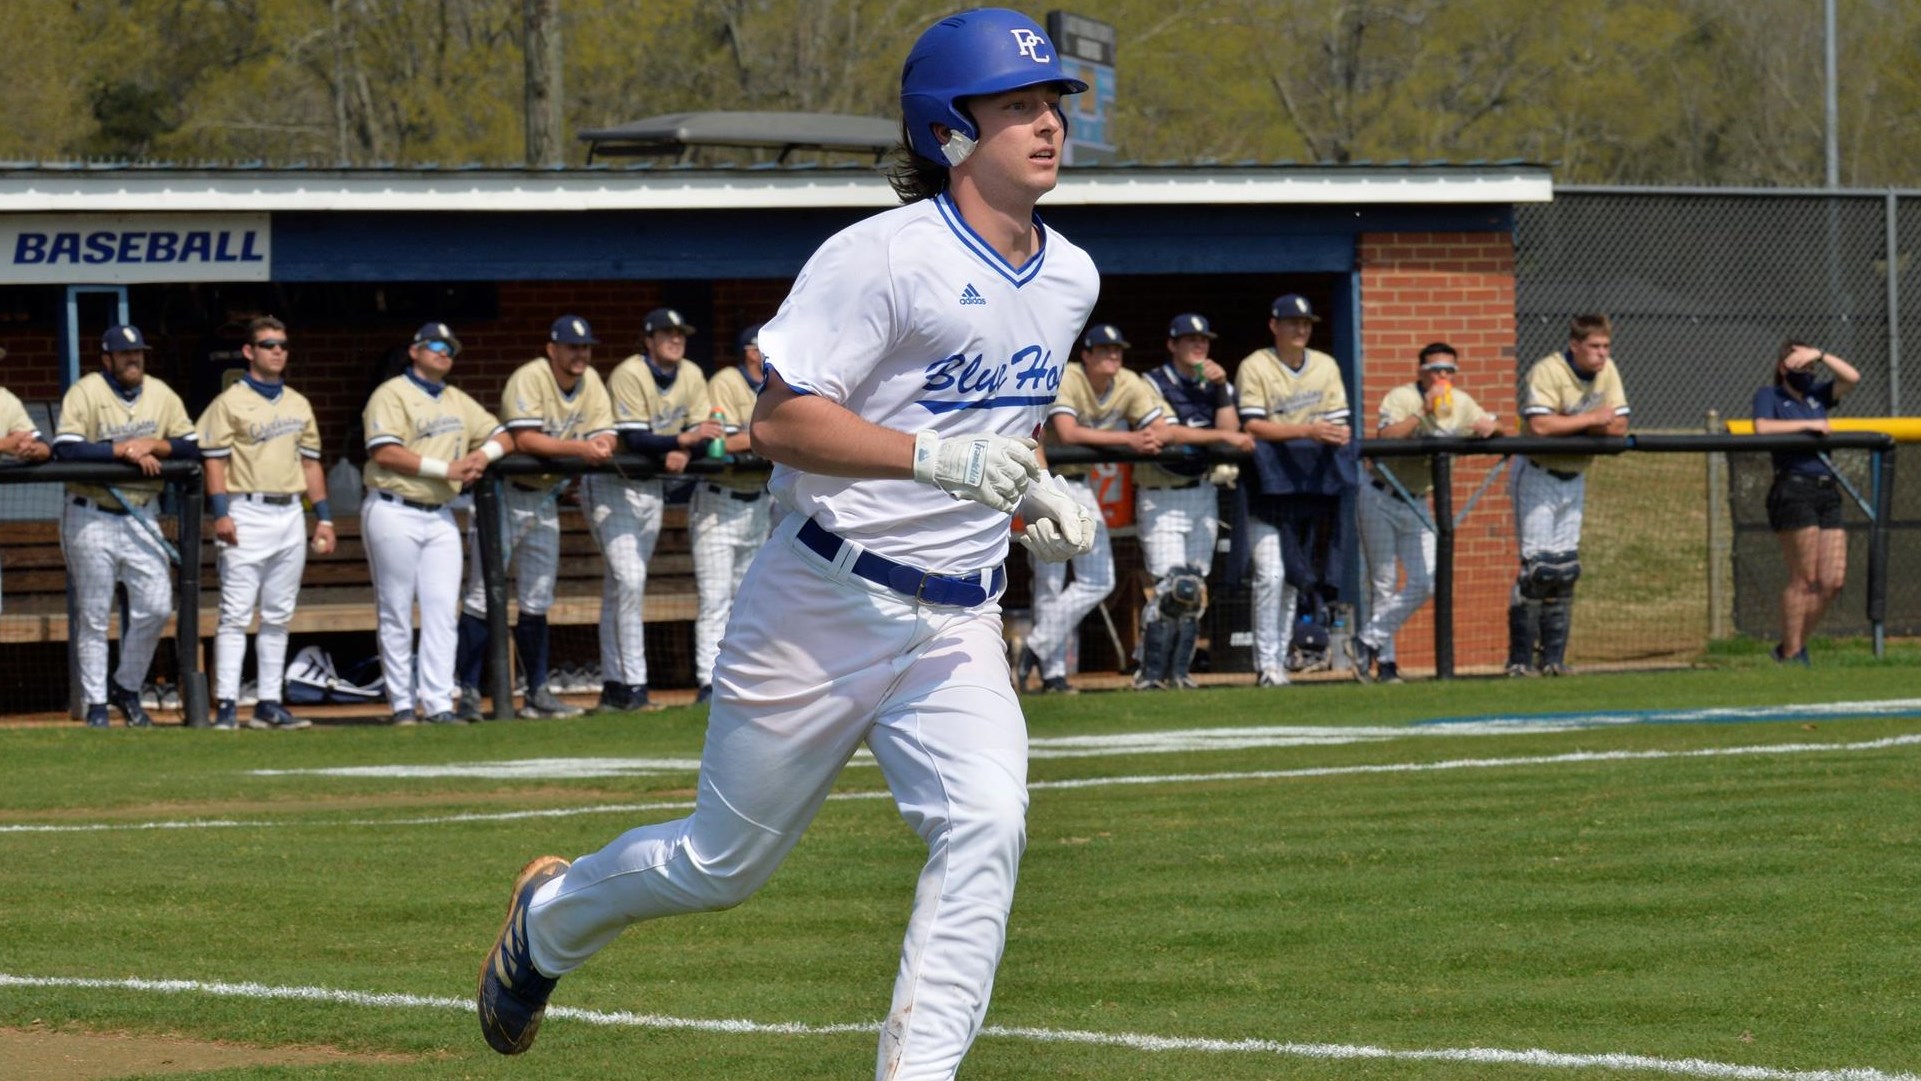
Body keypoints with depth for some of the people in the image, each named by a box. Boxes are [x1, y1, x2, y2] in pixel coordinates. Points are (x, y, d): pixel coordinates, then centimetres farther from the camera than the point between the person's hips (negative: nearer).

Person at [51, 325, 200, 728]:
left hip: (141, 519, 4)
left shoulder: (161, 395, 5)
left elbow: (191, 447, 3)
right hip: (91, 519, -4)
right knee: (93, 616, 1)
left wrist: (152, 445, -14)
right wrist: (123, 449, -23)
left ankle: (127, 688, 19)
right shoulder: (85, 392, -9)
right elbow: (65, 448, -22)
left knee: (156, 607, -1)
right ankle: (96, 705, 10)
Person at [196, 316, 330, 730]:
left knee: (278, 617, 7)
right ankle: (226, 706, -10)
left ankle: (269, 704, 11)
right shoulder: (230, 402, -2)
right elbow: (214, 458, -8)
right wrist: (221, 513, -17)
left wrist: (324, 516, 11)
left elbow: (310, 461, 18)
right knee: (236, 613, -8)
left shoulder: (298, 404, 16)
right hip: (247, 513, -6)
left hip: (290, 514, 6)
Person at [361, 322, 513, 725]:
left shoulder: (458, 401, 18)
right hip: (394, 513, -6)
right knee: (396, 613, -1)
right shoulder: (392, 395, -4)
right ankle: (402, 704, 3)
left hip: (440, 517, 6)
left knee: (443, 611, -2)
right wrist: (446, 469, -17)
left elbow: (502, 435, 19)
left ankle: (438, 703, -4)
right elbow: (385, 452, -16)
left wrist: (484, 453, -5)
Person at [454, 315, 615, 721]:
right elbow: (524, 439, -30)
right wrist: (578, 448, -36)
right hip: (505, 493, -7)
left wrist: (599, 448, -26)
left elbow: (604, 437, -3)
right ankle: (469, 693, -6)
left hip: (545, 497, 7)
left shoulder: (591, 383, 2)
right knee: (483, 596, -7)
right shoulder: (529, 379, -20)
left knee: (537, 600, 12)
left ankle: (537, 694, 17)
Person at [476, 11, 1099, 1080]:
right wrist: (937, 457, -30)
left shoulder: (1070, 278, 8)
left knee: (985, 828, -20)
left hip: (955, 623, 5)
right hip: (825, 602, -5)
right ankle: (552, 917, 41)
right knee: (726, 861, 10)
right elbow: (780, 421, -20)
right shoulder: (888, 256, -17)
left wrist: (1036, 491, 5)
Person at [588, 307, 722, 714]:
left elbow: (701, 431, -2)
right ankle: (633, 687, -16)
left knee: (623, 584, 11)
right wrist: (682, 440, -38)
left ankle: (614, 687, 13)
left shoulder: (691, 376, 0)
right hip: (612, 485, -7)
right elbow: (634, 439, -27)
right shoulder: (630, 375, -20)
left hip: (652, 486, 7)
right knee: (629, 580, -15)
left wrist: (684, 453, -23)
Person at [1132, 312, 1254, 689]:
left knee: (1195, 588, 5)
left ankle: (1179, 671, 11)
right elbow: (1167, 433, -20)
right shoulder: (1153, 384, -6)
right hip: (1162, 497, -6)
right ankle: (1151, 673, -9)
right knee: (1174, 586, -15)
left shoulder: (1216, 385, 10)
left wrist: (1221, 389, -11)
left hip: (1203, 492, 6)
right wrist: (1224, 437, -21)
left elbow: (1231, 435, -2)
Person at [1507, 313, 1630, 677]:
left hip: (1574, 478, 7)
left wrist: (1567, 425, -19)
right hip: (1538, 477, -7)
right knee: (1539, 567, -11)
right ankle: (1520, 659, -7)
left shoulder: (1607, 372, 0)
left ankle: (1553, 658, 12)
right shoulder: (1547, 372, -21)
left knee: (1566, 570, 6)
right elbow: (1538, 425, -34)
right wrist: (1590, 420, -23)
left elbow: (1619, 426, -4)